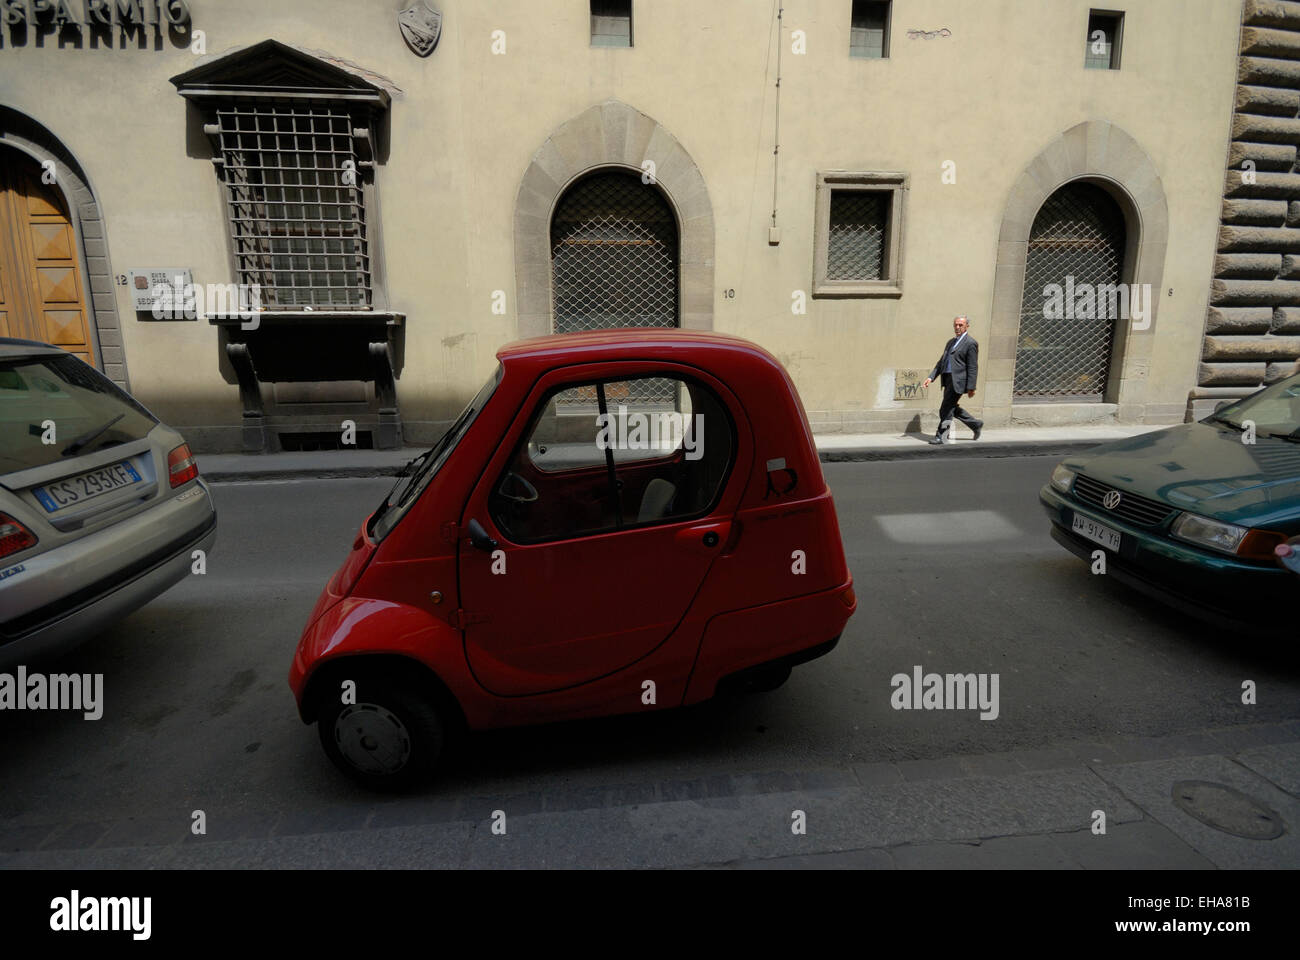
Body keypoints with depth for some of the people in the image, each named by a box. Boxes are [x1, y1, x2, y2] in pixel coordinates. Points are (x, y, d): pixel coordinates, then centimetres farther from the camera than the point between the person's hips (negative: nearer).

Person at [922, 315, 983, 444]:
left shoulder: (970, 343, -7)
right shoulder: (951, 342, 19)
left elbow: (973, 367, -10)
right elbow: (941, 361, 19)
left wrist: (971, 387, -14)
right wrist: (931, 377, 9)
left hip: (958, 380, -9)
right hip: (948, 380, 9)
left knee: (945, 410, -7)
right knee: (953, 408, 17)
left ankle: (940, 436, 4)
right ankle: (976, 425, 34)